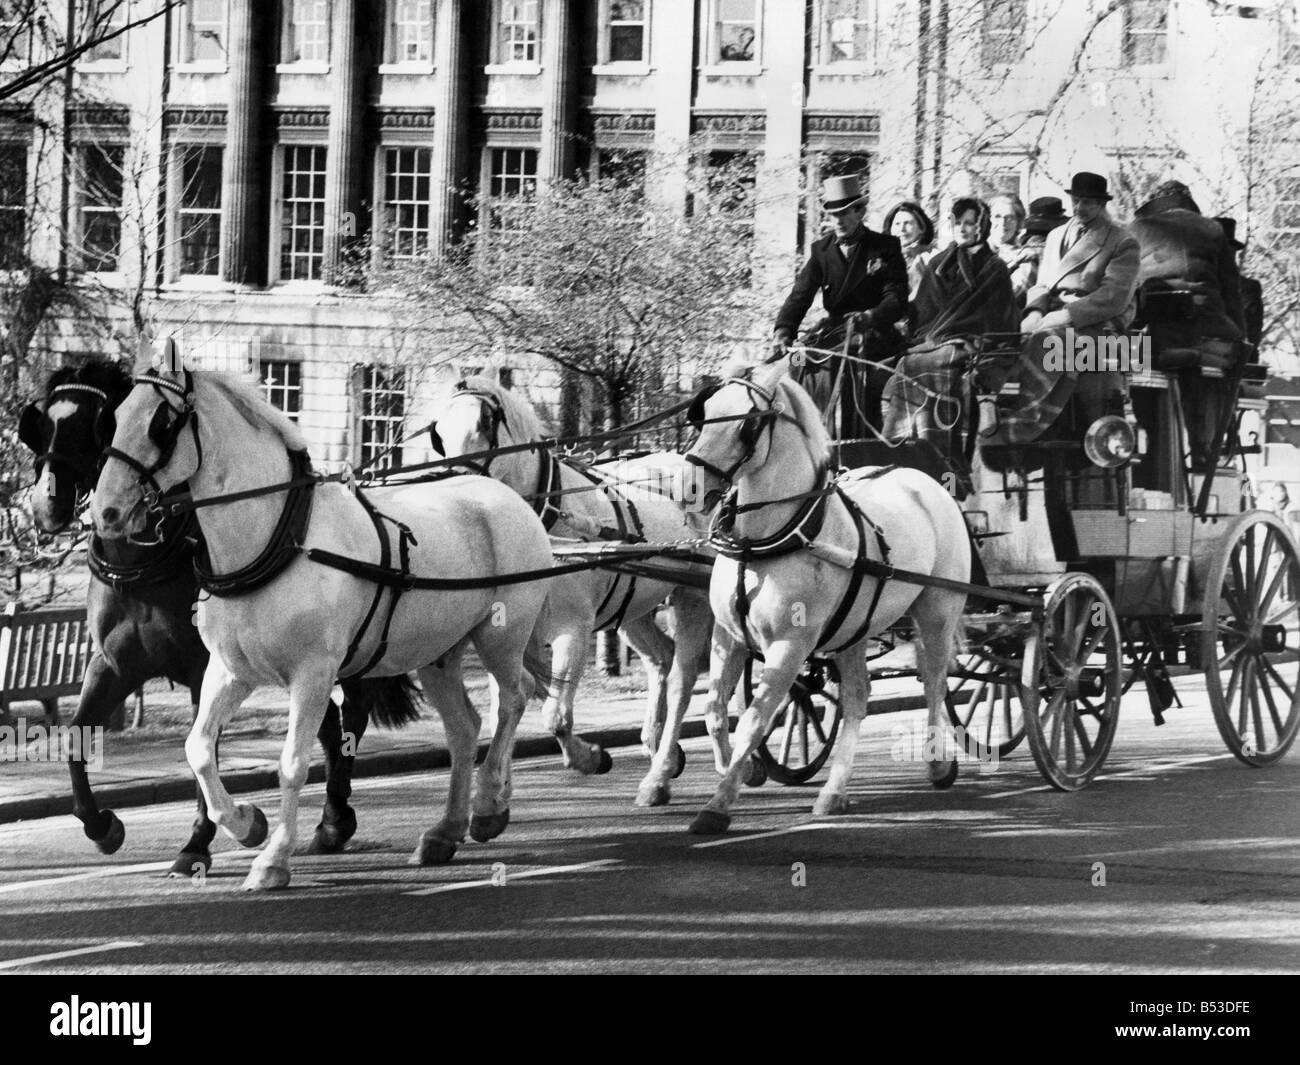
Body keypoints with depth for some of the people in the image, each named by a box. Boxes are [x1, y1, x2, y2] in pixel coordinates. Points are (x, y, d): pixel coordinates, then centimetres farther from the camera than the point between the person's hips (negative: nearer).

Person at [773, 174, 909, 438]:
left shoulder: (886, 248, 3)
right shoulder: (821, 250, 12)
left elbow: (897, 298, -6)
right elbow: (801, 294, 2)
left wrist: (870, 318, -28)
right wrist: (784, 330, -18)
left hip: (873, 330, -3)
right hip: (833, 329, 3)